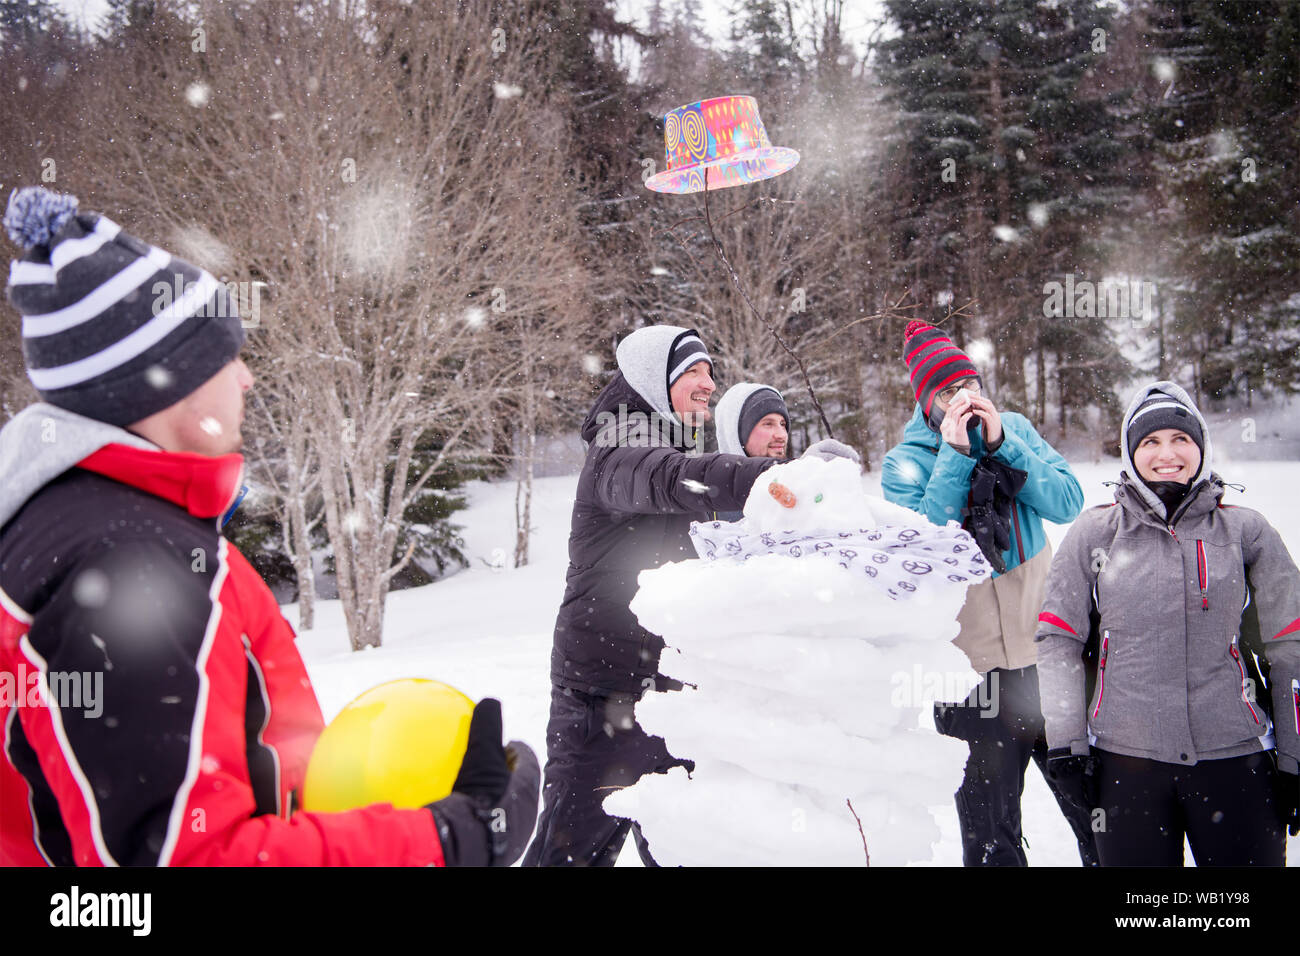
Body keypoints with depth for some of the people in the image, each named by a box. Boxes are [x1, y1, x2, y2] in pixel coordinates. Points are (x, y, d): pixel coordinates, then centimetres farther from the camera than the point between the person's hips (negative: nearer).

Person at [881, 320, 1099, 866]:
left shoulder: (1014, 429, 3)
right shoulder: (906, 463, -5)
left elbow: (1068, 503, -8)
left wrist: (1001, 443, -17)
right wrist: (955, 454, -20)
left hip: (1047, 651, 2)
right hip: (972, 668, -2)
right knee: (990, 834, 10)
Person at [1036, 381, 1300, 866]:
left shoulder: (1246, 531, 5)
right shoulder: (1094, 533, 4)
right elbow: (1057, 639, 5)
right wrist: (1065, 743, 0)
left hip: (1235, 757, 0)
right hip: (1124, 758, 0)